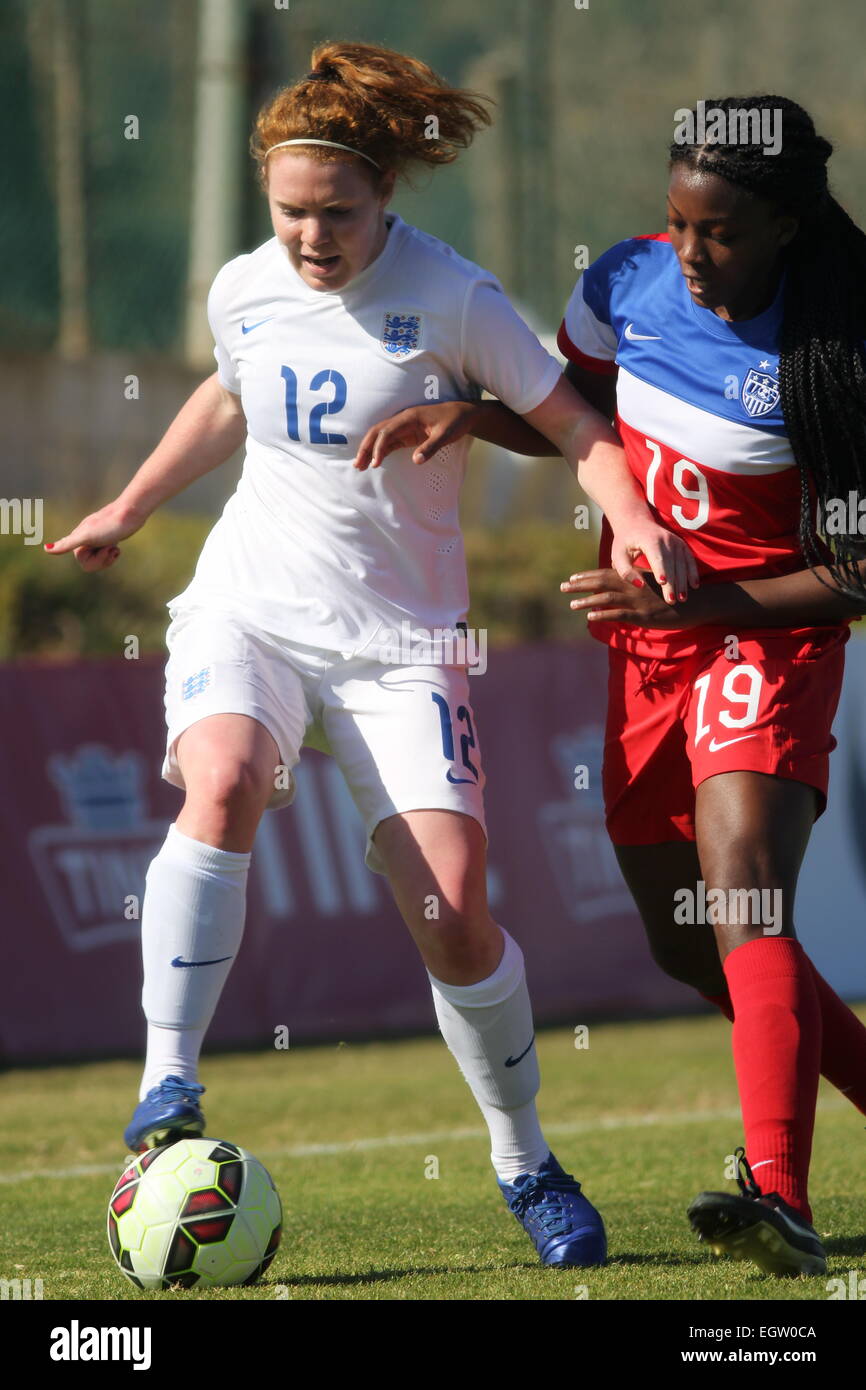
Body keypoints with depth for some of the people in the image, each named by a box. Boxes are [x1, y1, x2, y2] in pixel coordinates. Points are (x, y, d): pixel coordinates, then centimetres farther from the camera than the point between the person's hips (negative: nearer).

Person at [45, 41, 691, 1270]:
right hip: (249, 604, 2)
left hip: (400, 635, -2)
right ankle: (167, 1086, -26)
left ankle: (527, 1165, 11)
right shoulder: (245, 292, 3)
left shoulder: (451, 300, -9)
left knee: (453, 916, -10)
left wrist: (634, 518, -22)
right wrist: (129, 509, 32)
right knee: (222, 788, -31)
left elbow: (570, 422, -5)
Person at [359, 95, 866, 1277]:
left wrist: (700, 600, -26)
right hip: (648, 646, 7)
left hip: (769, 635, -7)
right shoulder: (628, 286, -4)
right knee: (687, 944, 13)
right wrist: (470, 414, -3)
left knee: (742, 904, -27)